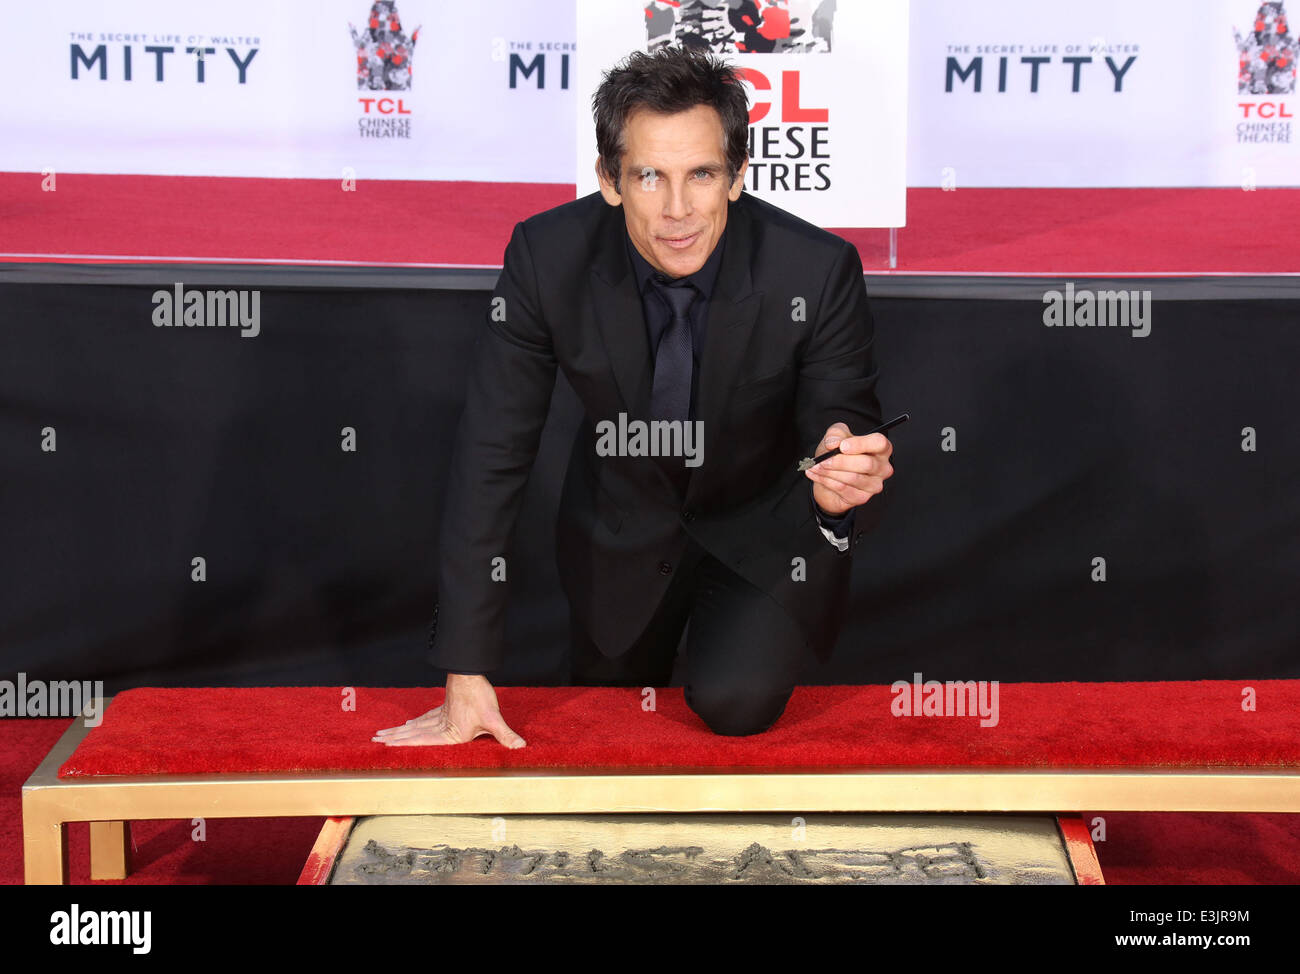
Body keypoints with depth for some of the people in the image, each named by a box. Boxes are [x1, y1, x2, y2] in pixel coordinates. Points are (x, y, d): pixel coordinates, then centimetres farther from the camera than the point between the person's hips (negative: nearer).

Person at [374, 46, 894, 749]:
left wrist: (842, 486, -50)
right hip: (624, 525, 2)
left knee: (736, 705, -22)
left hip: (764, 525, -2)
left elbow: (850, 438, -21)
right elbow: (490, 457, -23)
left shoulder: (819, 271, -31)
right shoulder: (546, 258, -28)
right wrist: (467, 676, -25)